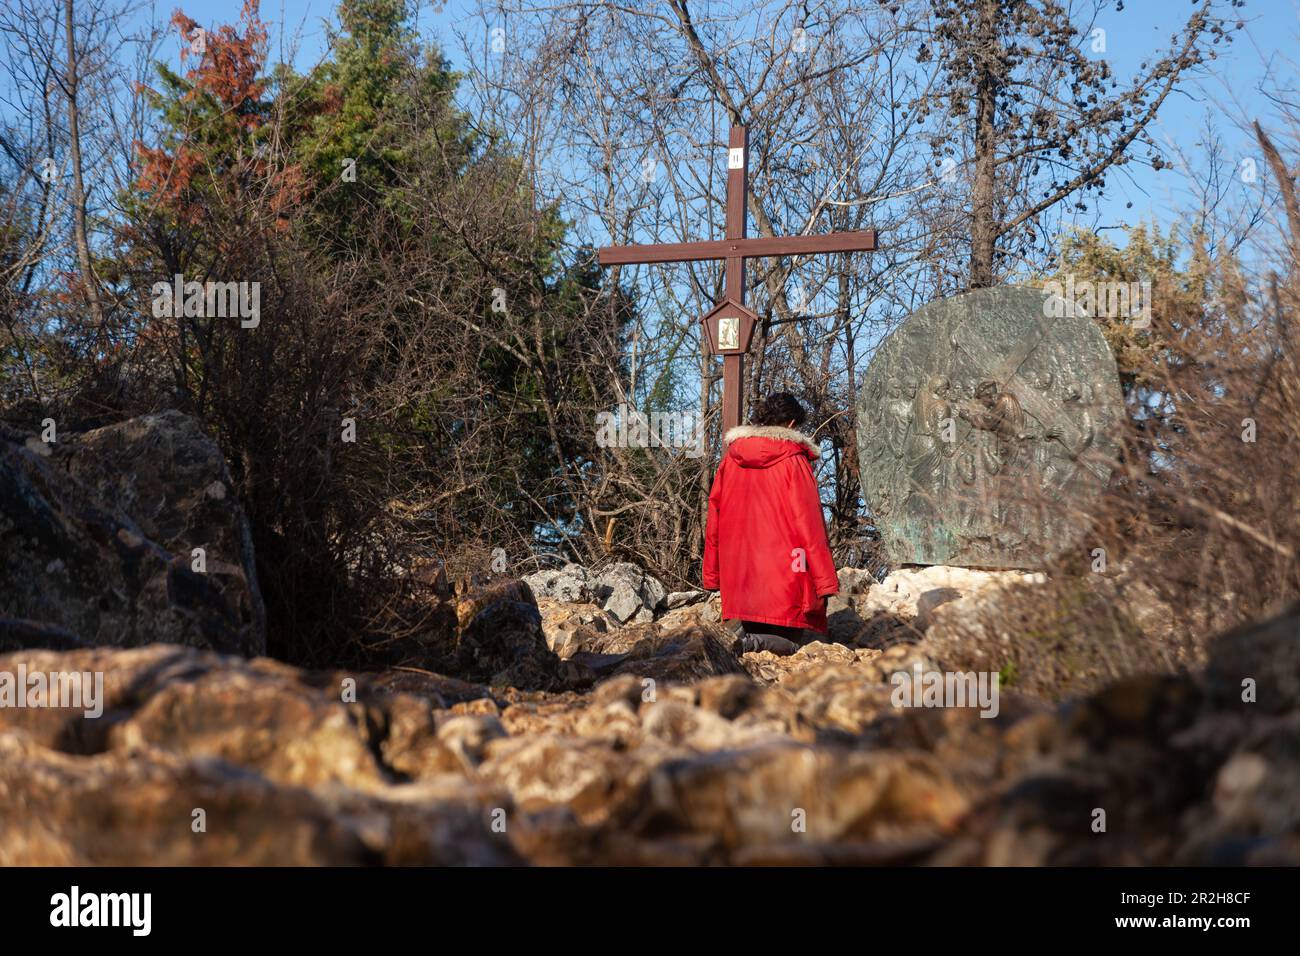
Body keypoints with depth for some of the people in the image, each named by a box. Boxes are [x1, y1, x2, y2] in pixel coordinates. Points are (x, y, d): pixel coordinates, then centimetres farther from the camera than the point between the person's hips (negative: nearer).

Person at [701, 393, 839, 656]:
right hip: (784, 575, -5)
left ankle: (746, 637, -17)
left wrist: (711, 574, 16)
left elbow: (714, 520, 10)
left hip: (739, 577, 5)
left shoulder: (730, 458, 8)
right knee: (788, 643, 0)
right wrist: (825, 581, -5)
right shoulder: (793, 460, -6)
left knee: (752, 635, 16)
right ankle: (754, 643, -30)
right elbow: (809, 523, -8)